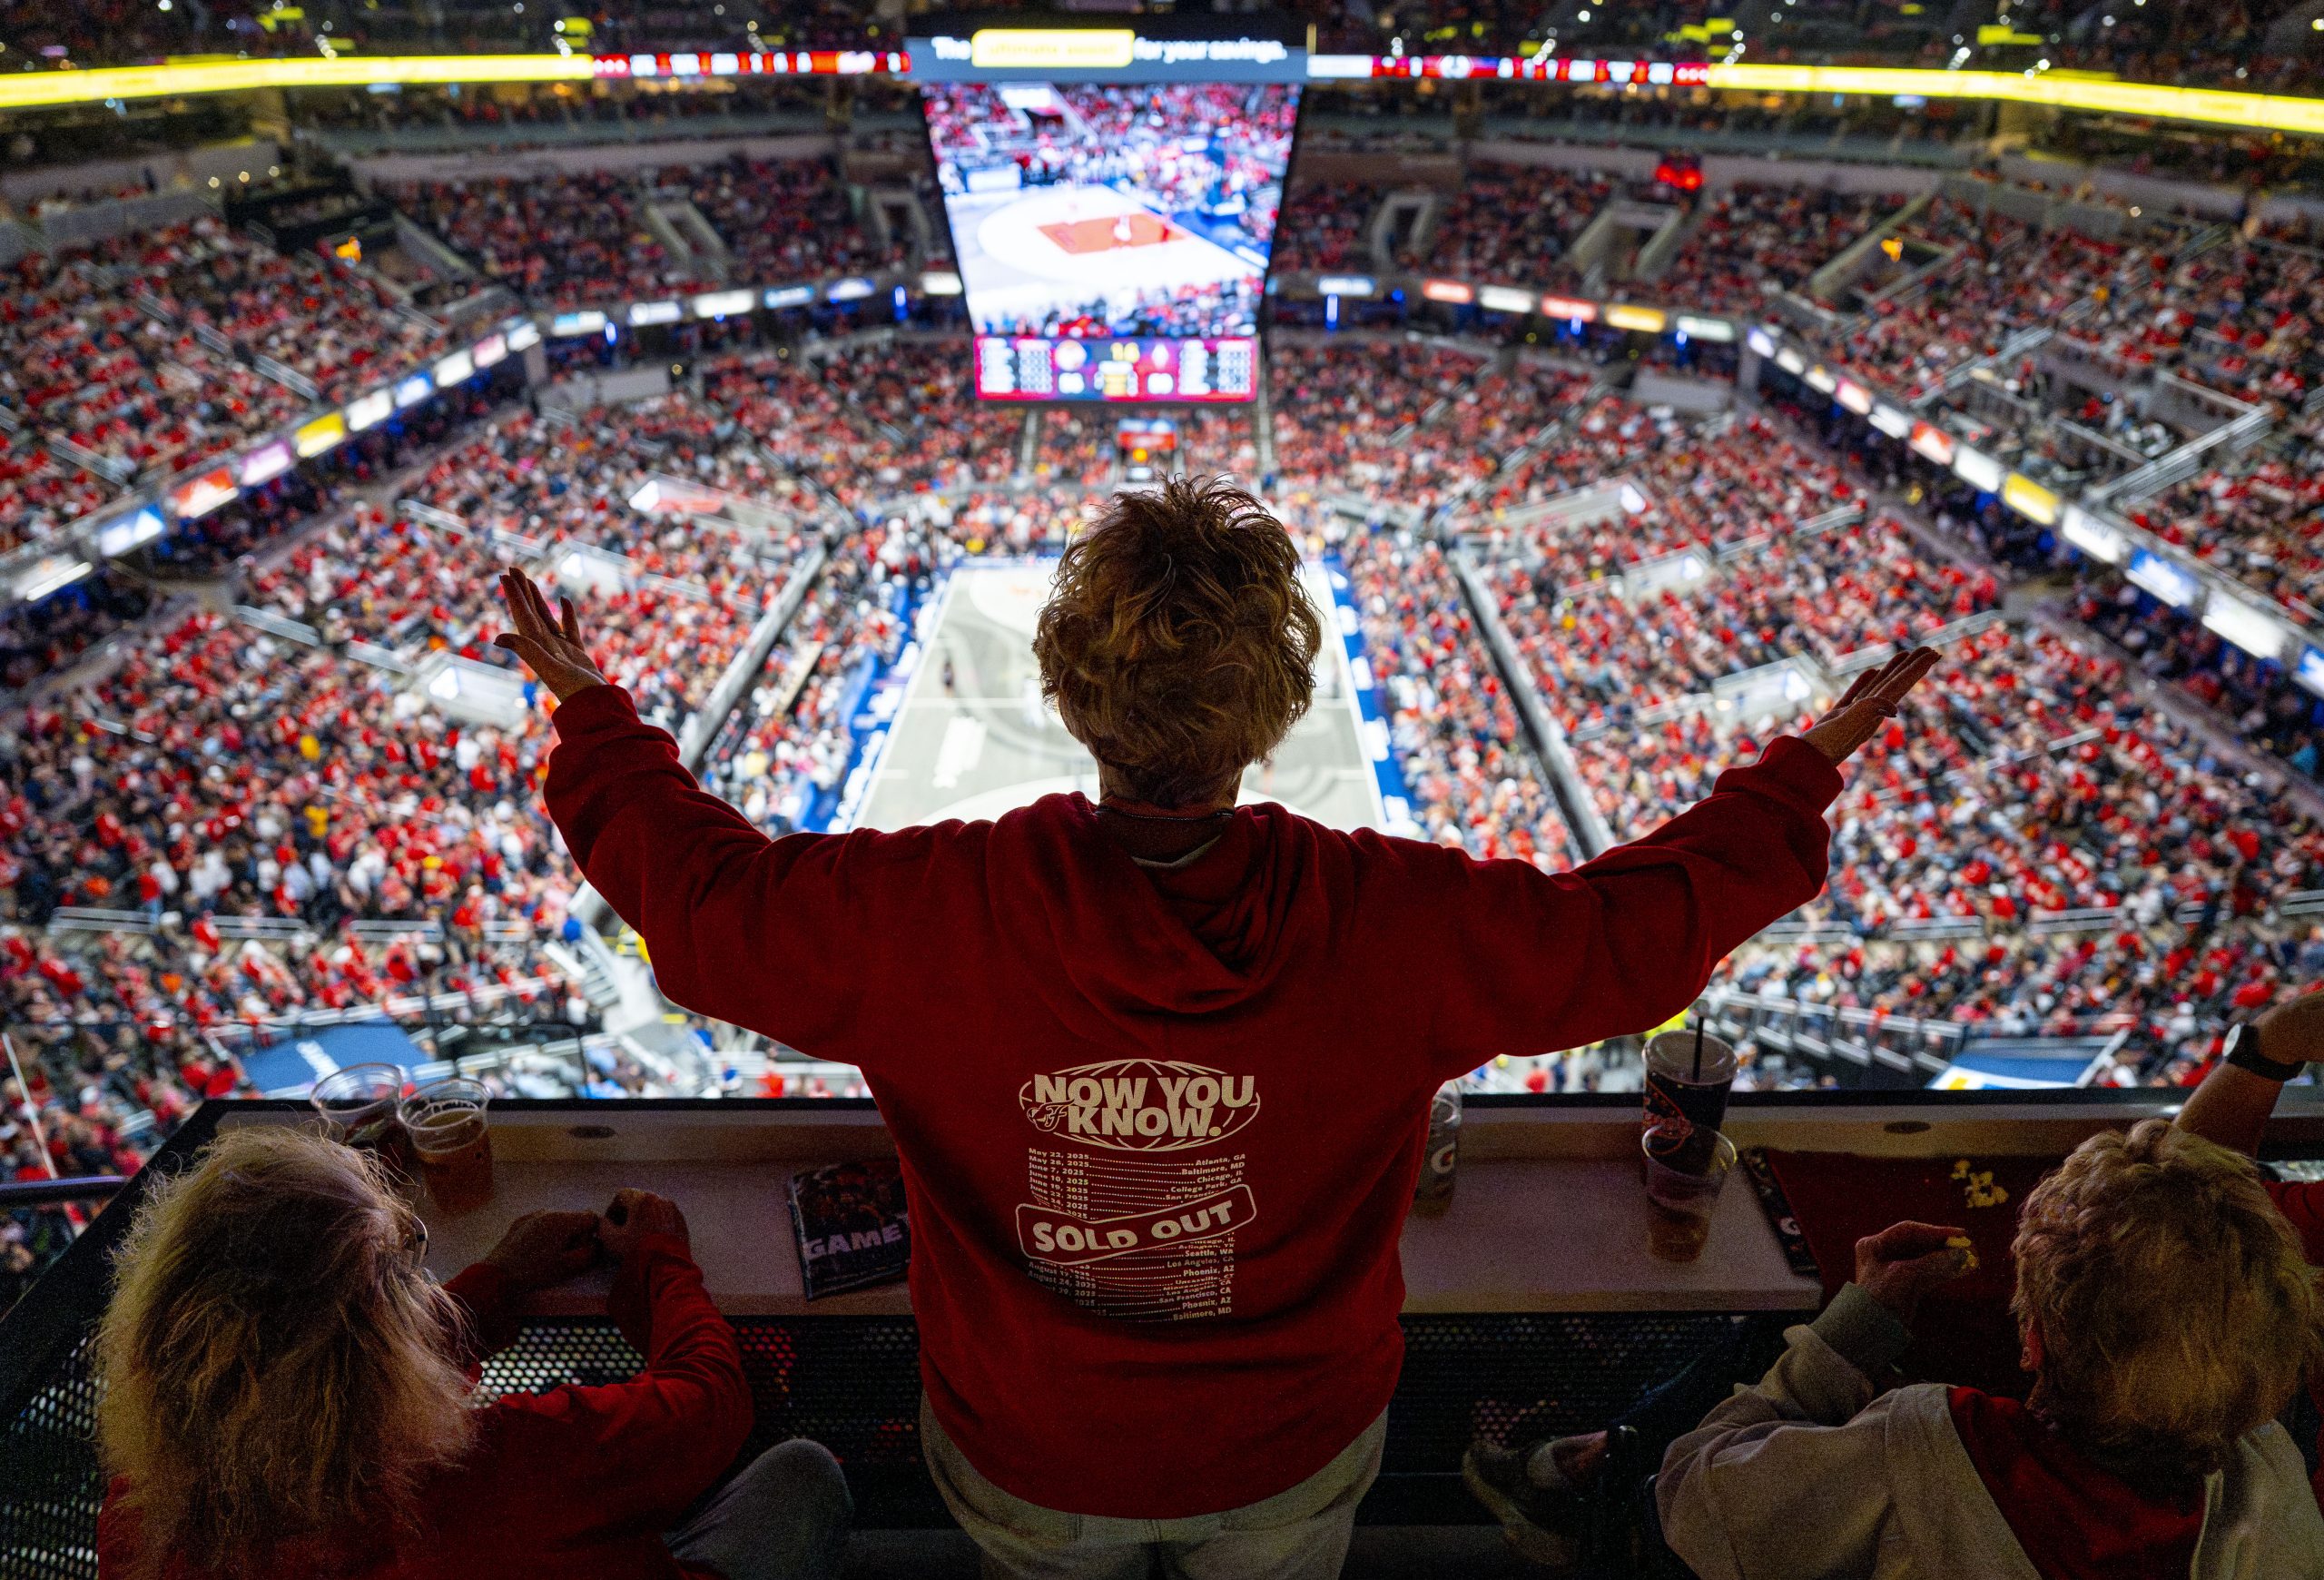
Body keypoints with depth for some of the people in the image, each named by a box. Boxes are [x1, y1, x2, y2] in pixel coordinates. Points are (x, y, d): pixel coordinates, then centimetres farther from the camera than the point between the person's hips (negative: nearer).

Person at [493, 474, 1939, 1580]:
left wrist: (594, 713, 5)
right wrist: (1805, 775, 2)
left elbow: (698, 892, -13)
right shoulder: (1387, 925, -30)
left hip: (1026, 1464, 0)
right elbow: (1642, 926, -15)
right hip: (1290, 1456, 0)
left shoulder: (935, 918, -30)